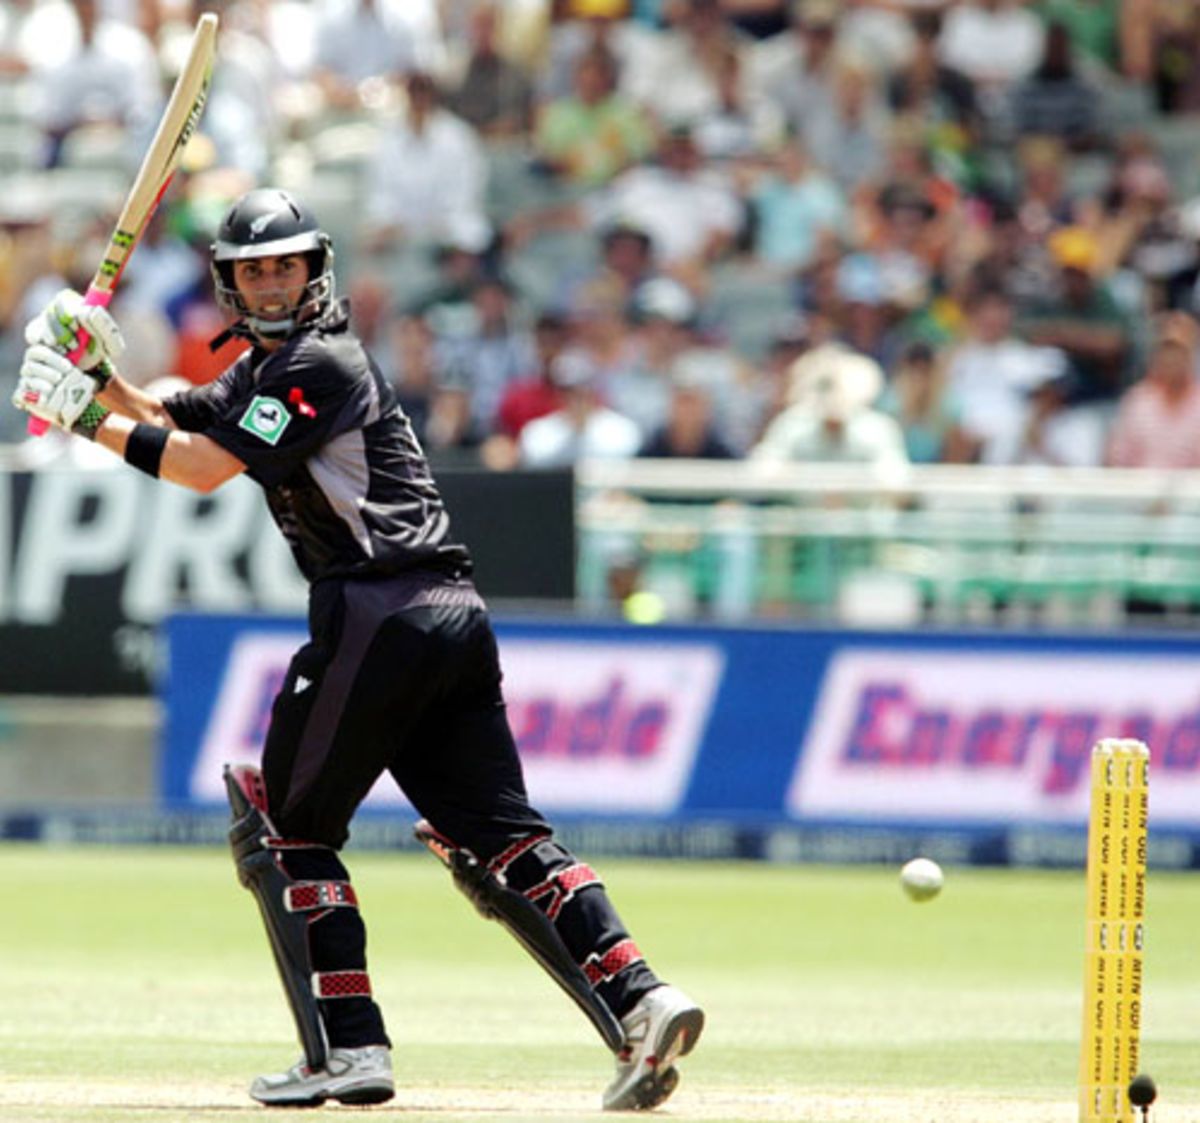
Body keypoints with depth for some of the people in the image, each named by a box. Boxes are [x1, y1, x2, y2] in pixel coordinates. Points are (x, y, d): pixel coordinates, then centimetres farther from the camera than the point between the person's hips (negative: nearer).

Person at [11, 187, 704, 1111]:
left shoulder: (321, 365, -7)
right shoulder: (265, 369, 23)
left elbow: (205, 467, -12)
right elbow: (169, 428, 20)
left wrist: (88, 418, -6)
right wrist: (98, 375, 4)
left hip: (378, 612, -9)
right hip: (454, 618, 9)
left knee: (288, 825, 2)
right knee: (496, 834, 2)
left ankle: (350, 1049, -4)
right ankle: (639, 999, -12)